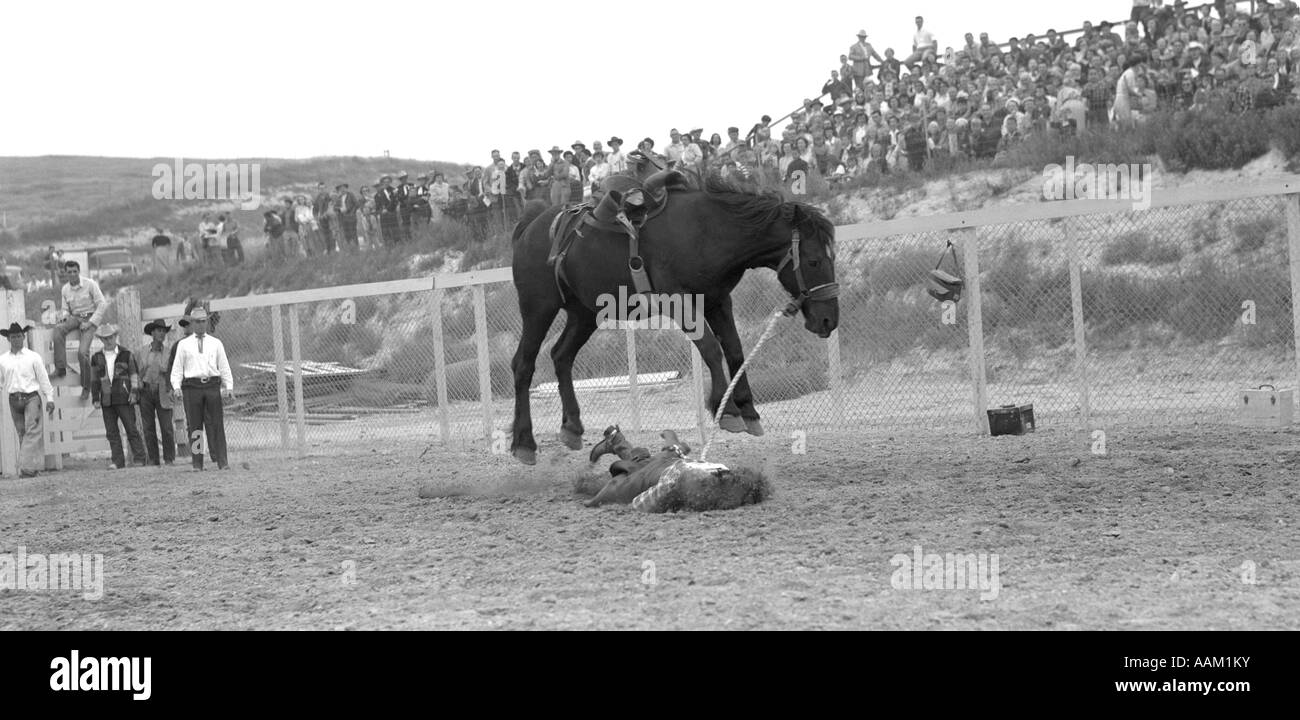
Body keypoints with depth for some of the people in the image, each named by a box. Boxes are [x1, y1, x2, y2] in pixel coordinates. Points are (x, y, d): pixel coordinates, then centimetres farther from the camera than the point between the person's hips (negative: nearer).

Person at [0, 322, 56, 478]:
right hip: (14, 399, 3)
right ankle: (32, 467, 10)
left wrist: (49, 399, 1)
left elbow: (43, 378, 4)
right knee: (21, 433, 4)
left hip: (31, 397, -3)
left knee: (32, 431, -15)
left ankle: (29, 467, -21)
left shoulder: (33, 357, 3)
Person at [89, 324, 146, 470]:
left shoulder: (126, 354, 5)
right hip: (107, 401, 3)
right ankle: (118, 462, 4)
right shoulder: (97, 358, 11)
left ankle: (139, 458, -2)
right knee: (111, 432, 1)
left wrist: (134, 392, -7)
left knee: (131, 429, -4)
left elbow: (134, 374, 4)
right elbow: (94, 380, 13)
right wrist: (96, 399, 7)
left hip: (124, 398, -3)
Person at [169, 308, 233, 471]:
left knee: (216, 424, -4)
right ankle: (197, 463, 2)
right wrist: (176, 387, -5)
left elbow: (224, 367, 13)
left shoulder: (216, 343, 14)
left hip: (212, 386, 1)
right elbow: (177, 368, 9)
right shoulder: (183, 345, 11)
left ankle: (221, 462, -5)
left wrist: (229, 387, 3)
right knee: (194, 425, -1)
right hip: (192, 386, 0)